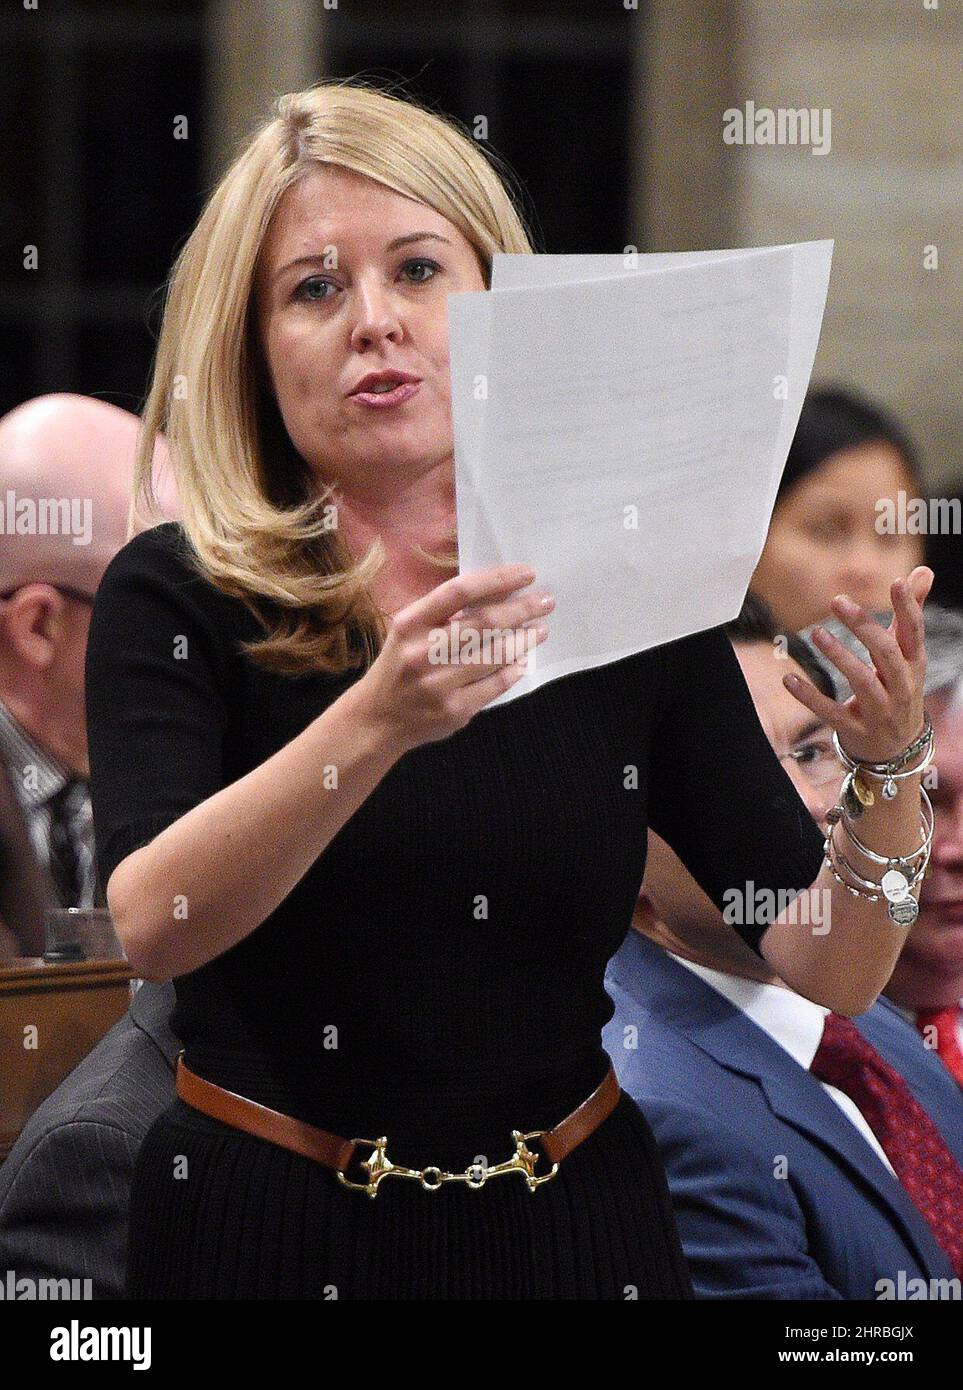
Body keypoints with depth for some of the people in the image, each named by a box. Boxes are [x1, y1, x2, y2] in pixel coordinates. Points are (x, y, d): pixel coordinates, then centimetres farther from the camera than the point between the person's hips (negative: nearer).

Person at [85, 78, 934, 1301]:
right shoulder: (174, 603, -7)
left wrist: (886, 772, -24)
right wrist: (377, 724, -38)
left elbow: (831, 970, -4)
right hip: (273, 1239, -2)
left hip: (570, 1237, 2)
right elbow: (151, 925, -24)